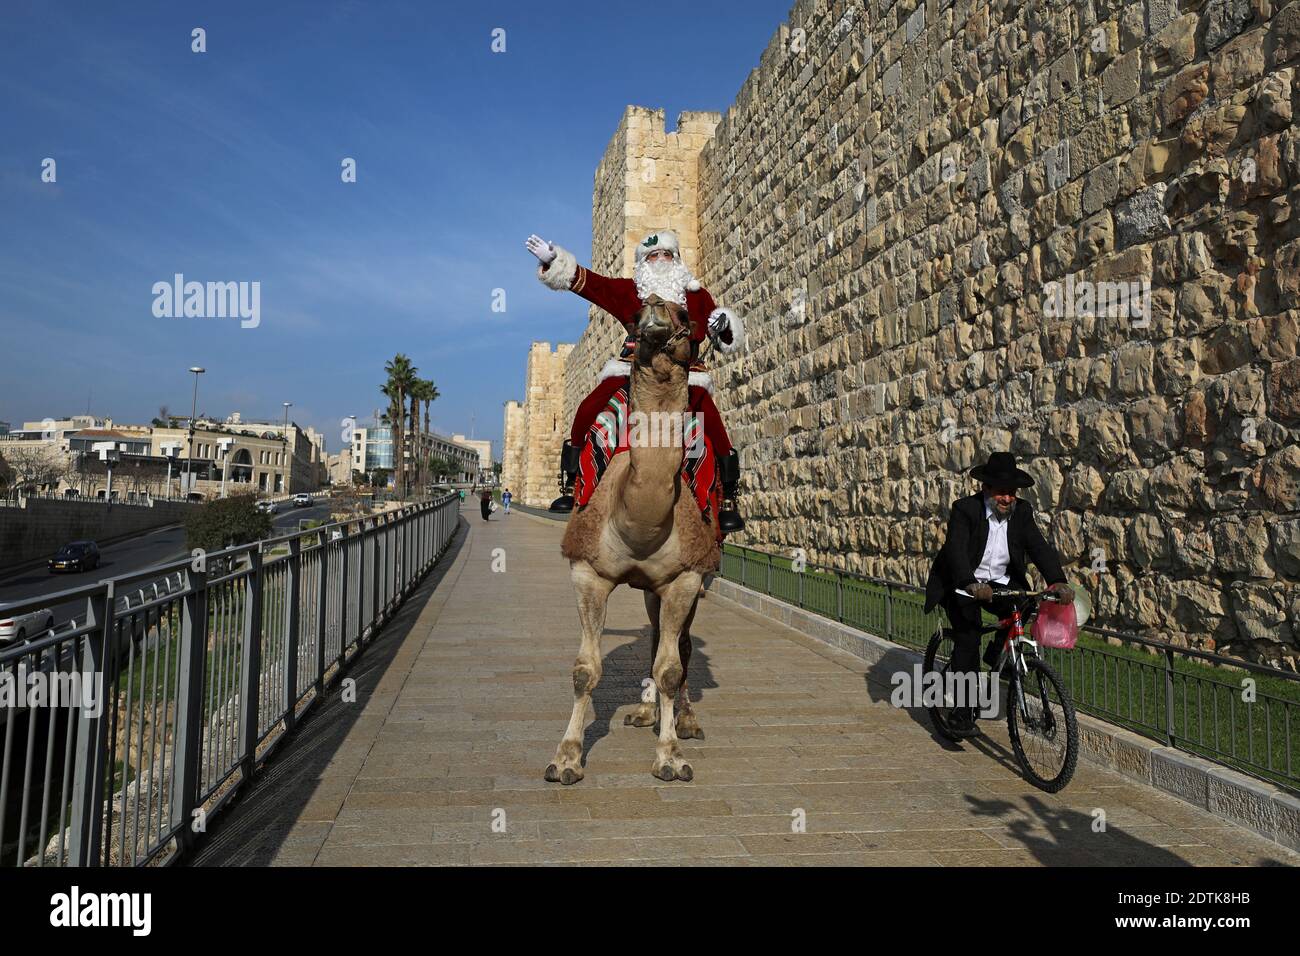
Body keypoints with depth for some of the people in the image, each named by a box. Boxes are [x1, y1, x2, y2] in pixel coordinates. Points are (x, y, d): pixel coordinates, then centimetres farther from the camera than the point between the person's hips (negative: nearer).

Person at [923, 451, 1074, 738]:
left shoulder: (1022, 512, -3)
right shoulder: (965, 509, -18)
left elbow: (1040, 548, -13)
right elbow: (956, 549, -31)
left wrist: (1057, 581, -31)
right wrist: (972, 585, -48)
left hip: (1000, 582, 5)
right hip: (961, 584, -5)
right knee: (968, 639, -19)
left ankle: (998, 654, 8)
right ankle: (962, 712, -10)